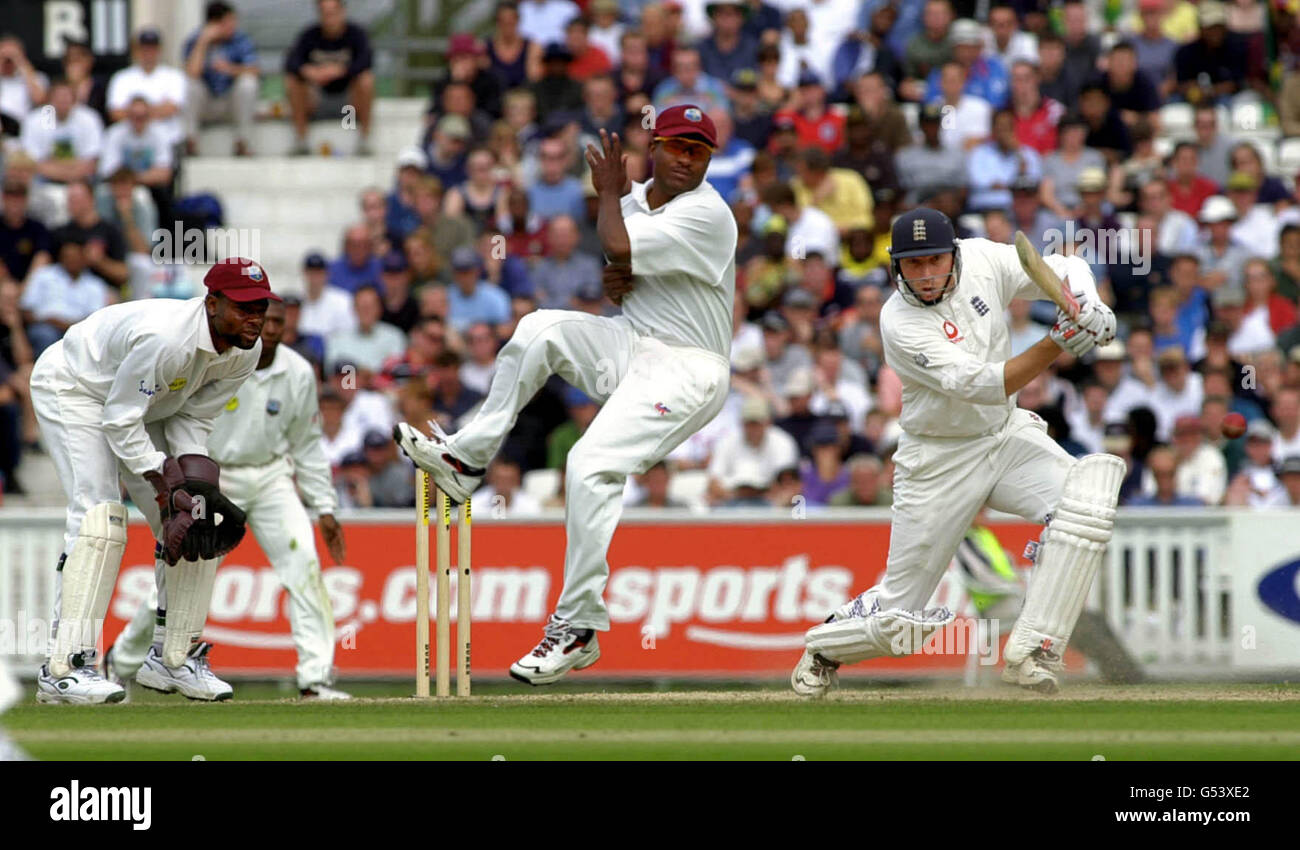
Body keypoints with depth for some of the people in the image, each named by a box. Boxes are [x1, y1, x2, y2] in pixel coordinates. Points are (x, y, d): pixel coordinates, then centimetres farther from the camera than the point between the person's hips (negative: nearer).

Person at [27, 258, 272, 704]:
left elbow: (194, 418, -5)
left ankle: (173, 657, 12)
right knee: (100, 516, -24)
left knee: (196, 522, 0)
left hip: (144, 406, 8)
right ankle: (64, 667, -29)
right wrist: (166, 486, -32)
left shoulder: (246, 350, -13)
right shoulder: (165, 339, -38)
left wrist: (194, 481, -20)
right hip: (73, 390, -8)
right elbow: (121, 421, -30)